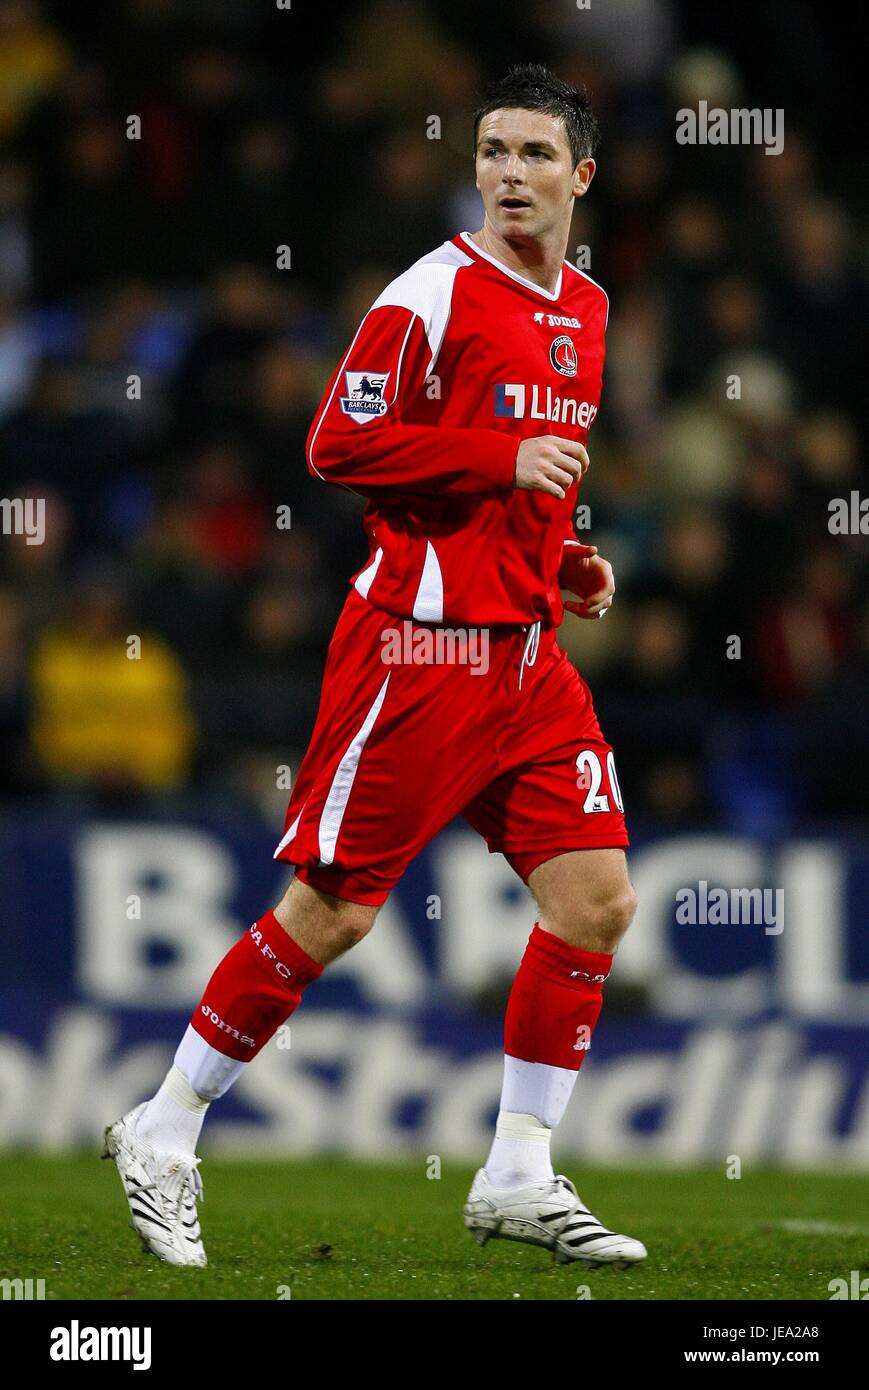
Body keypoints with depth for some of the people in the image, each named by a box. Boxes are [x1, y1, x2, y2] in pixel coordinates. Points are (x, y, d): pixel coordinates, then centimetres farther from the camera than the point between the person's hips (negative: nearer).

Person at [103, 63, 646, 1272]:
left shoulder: (585, 311, 15)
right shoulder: (436, 293, -10)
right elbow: (337, 446, -15)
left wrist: (563, 560, 12)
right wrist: (504, 459, -18)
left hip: (525, 649, 7)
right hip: (421, 642, -7)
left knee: (597, 900, -1)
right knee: (332, 911, -5)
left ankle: (519, 1179, 8)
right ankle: (165, 1135, 10)